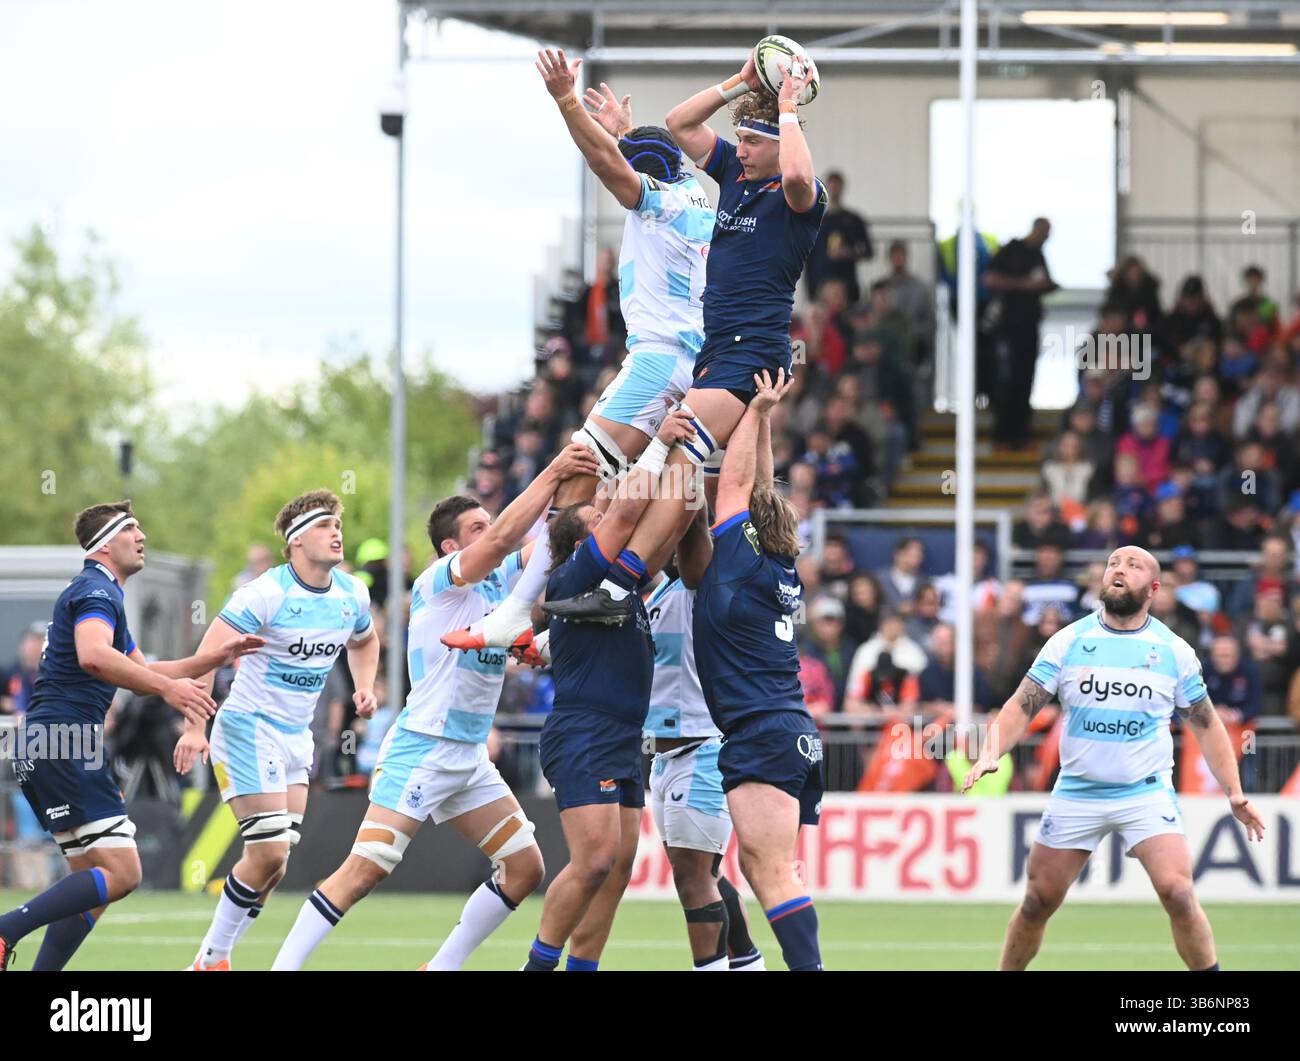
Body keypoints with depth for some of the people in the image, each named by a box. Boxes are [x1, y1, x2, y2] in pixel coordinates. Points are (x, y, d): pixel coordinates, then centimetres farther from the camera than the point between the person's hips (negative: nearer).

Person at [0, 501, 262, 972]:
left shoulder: (102, 594, 26)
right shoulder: (95, 591, -8)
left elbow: (143, 674, 33)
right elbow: (93, 656, -29)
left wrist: (214, 657, 24)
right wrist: (167, 687, -29)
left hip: (45, 748, 11)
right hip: (64, 746, -11)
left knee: (94, 886, 11)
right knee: (121, 874, -15)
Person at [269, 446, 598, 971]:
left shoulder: (500, 580, 11)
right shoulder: (438, 582, -11)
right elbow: (503, 537, -25)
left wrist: (573, 476, -8)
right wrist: (552, 474, -23)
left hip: (471, 759, 8)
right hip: (421, 750, -8)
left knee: (525, 868, 2)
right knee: (366, 868, -15)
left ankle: (442, 966, 10)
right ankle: (283, 967, -13)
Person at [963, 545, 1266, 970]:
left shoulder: (1175, 652, 1)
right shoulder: (1068, 642, 0)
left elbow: (1206, 724, 9)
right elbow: (1022, 706, -3)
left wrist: (1234, 792, 1)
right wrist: (990, 753, -20)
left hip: (1147, 793, -1)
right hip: (1076, 793, 1)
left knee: (1178, 895, -18)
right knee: (1037, 903, 4)